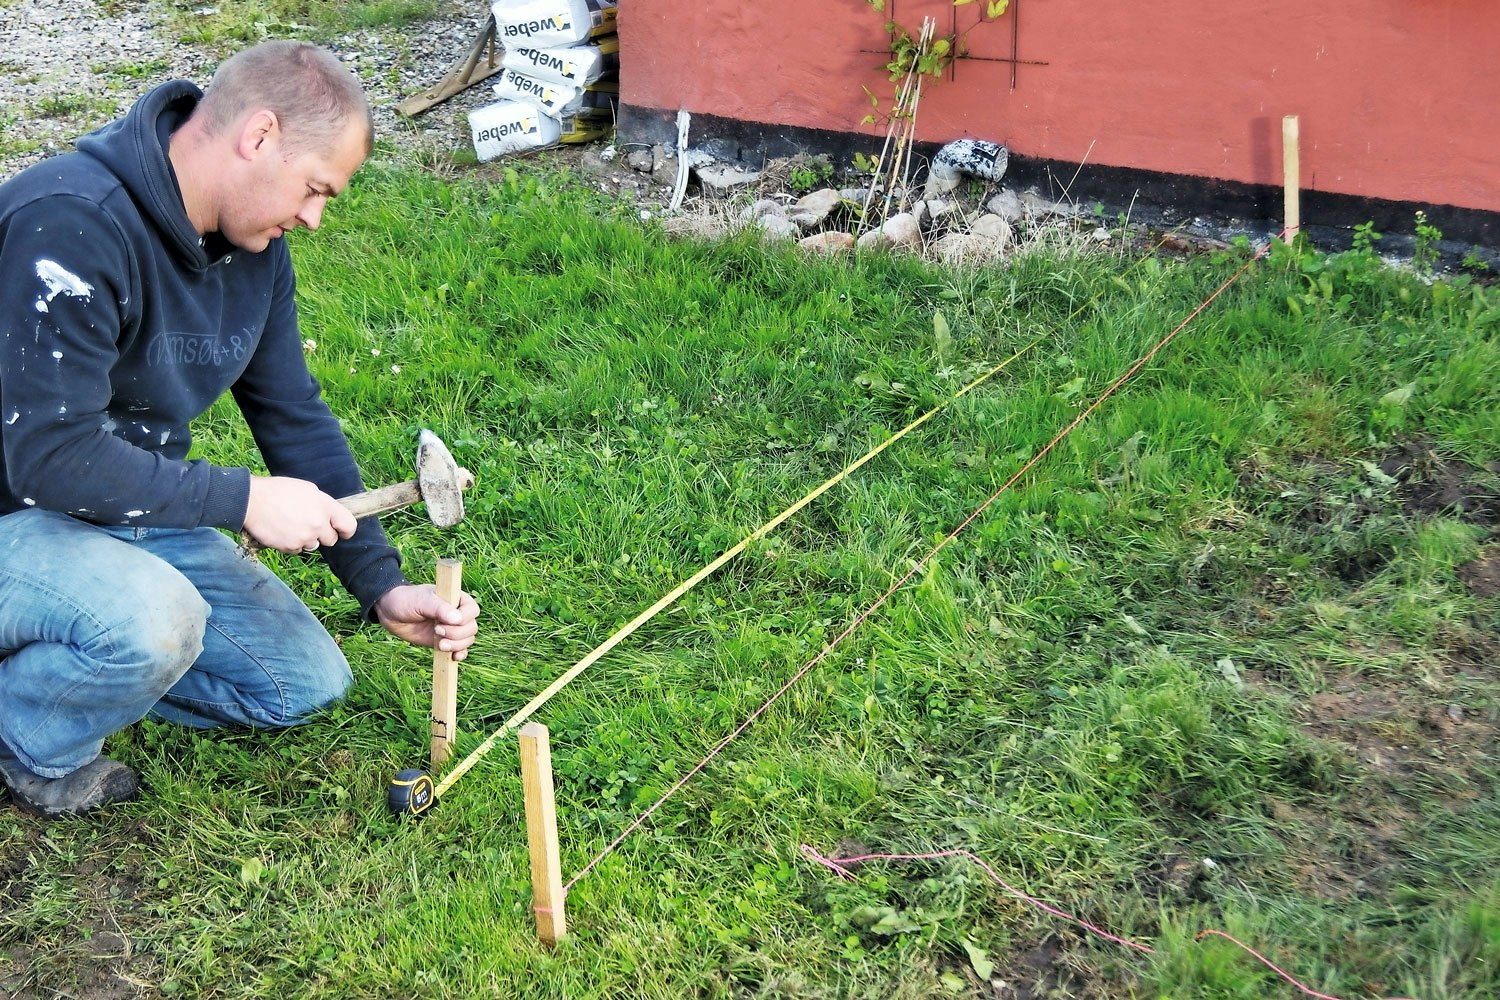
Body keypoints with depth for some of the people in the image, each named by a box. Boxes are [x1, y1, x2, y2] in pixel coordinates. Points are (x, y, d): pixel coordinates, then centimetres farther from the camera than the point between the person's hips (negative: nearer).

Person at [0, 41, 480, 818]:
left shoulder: (255, 248, -2)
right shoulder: (68, 221, -29)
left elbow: (296, 418, 3)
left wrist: (381, 585, -3)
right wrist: (243, 500, -26)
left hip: (137, 516, 8)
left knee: (308, 682, 4)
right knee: (156, 620, -36)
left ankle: (70, 662, 12)